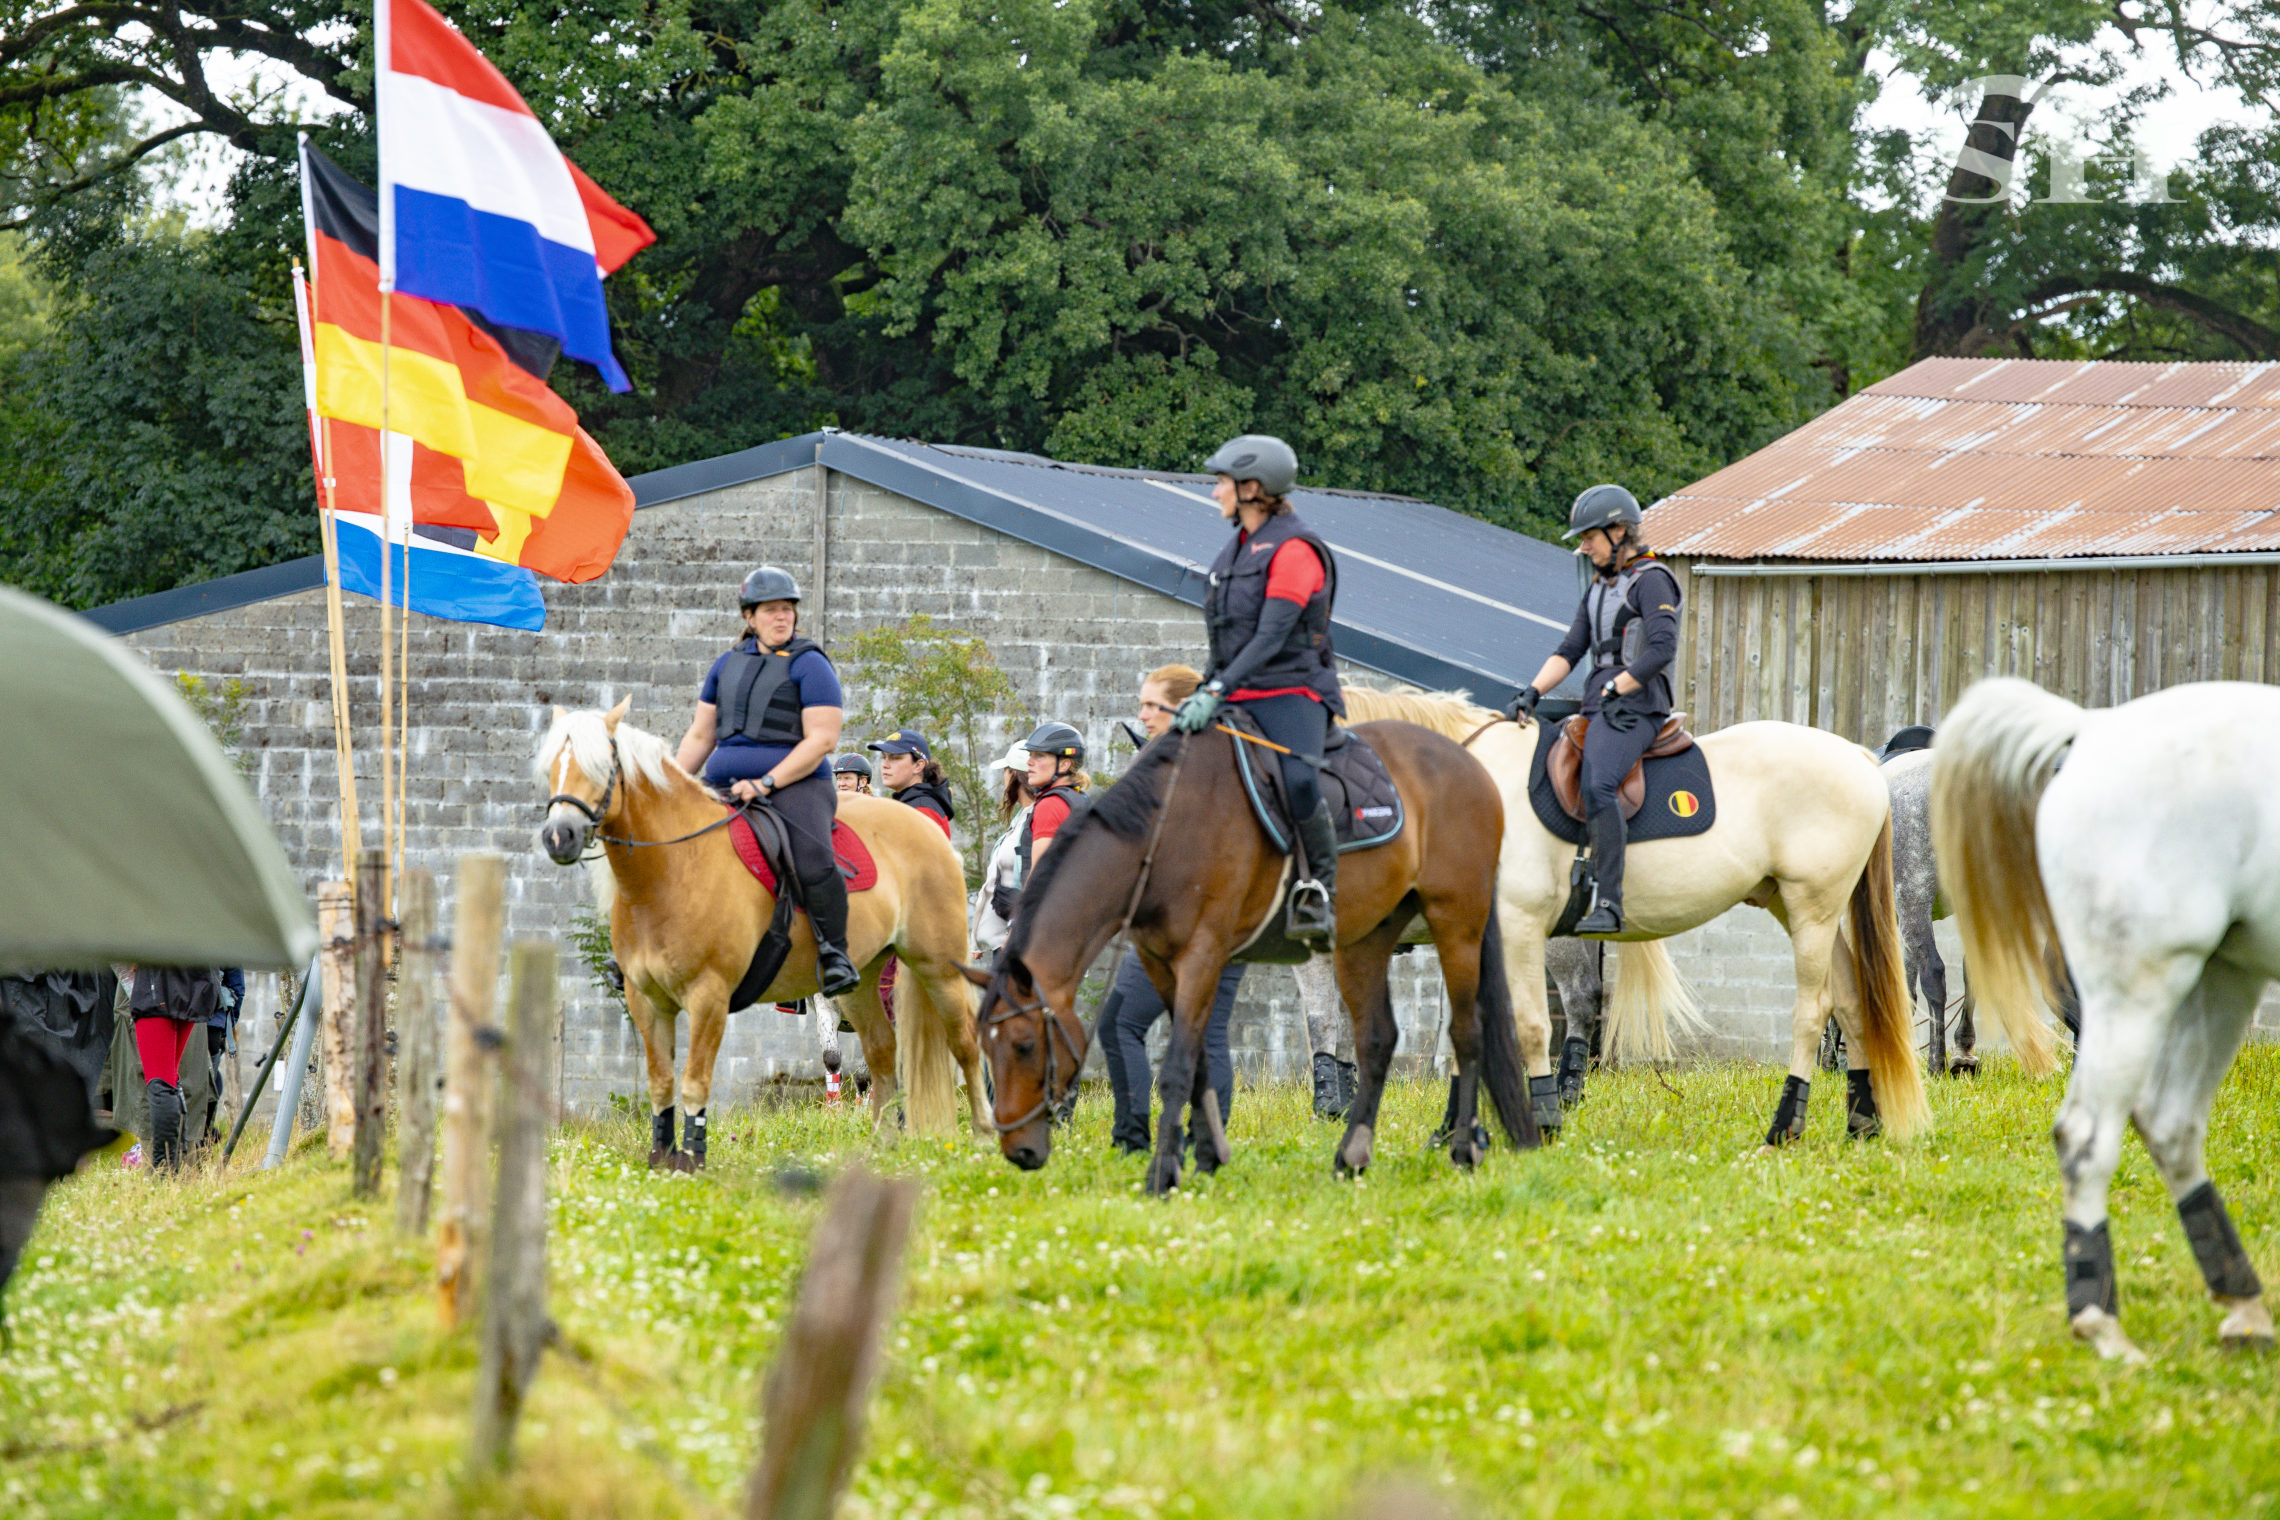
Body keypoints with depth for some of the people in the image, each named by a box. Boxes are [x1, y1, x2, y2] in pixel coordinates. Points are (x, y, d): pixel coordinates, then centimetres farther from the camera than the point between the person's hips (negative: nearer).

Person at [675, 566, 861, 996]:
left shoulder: (809, 665, -1)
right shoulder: (729, 664, 17)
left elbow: (821, 740, -10)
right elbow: (700, 736, 22)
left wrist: (765, 783, -18)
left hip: (795, 783, -6)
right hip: (723, 786, 6)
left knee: (813, 862, -32)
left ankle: (834, 952, -22)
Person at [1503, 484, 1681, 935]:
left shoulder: (1650, 581, -5)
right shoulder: (1599, 588, 22)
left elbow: (1662, 647, -17)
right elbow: (1569, 651, 18)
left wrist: (1615, 690, -17)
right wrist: (1532, 692, 4)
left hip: (1634, 707, -10)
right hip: (1599, 708, 10)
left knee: (1595, 785, -31)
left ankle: (1607, 902, -37)